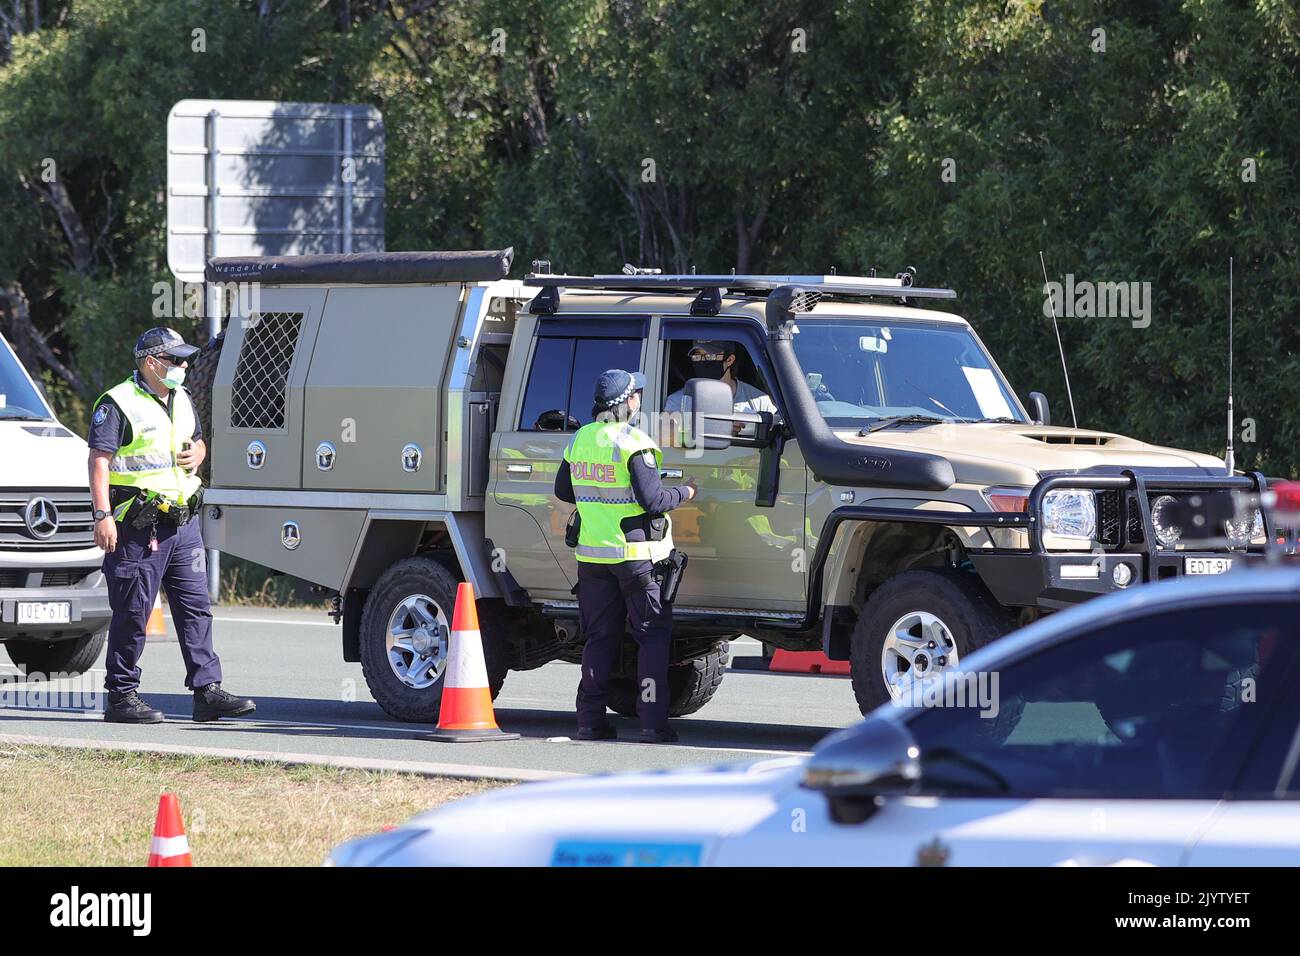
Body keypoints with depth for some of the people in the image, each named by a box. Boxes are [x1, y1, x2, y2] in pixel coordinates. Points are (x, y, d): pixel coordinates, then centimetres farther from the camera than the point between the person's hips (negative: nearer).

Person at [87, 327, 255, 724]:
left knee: (196, 606, 4)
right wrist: (103, 515, -21)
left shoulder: (181, 400, 16)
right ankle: (121, 696, 4)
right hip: (139, 524, -7)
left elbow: (198, 440, 31)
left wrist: (197, 454, 6)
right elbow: (99, 460, -14)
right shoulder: (118, 404, -8)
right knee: (132, 613, -2)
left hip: (183, 522, 7)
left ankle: (208, 691, 4)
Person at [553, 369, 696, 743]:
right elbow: (653, 500, -18)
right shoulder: (633, 444, -15)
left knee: (600, 638, 12)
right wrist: (684, 493, -1)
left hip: (592, 554, 6)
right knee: (652, 636, 2)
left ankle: (591, 719, 9)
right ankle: (652, 721, -4)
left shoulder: (580, 439, 6)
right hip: (636, 555, -6)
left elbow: (563, 491, 16)